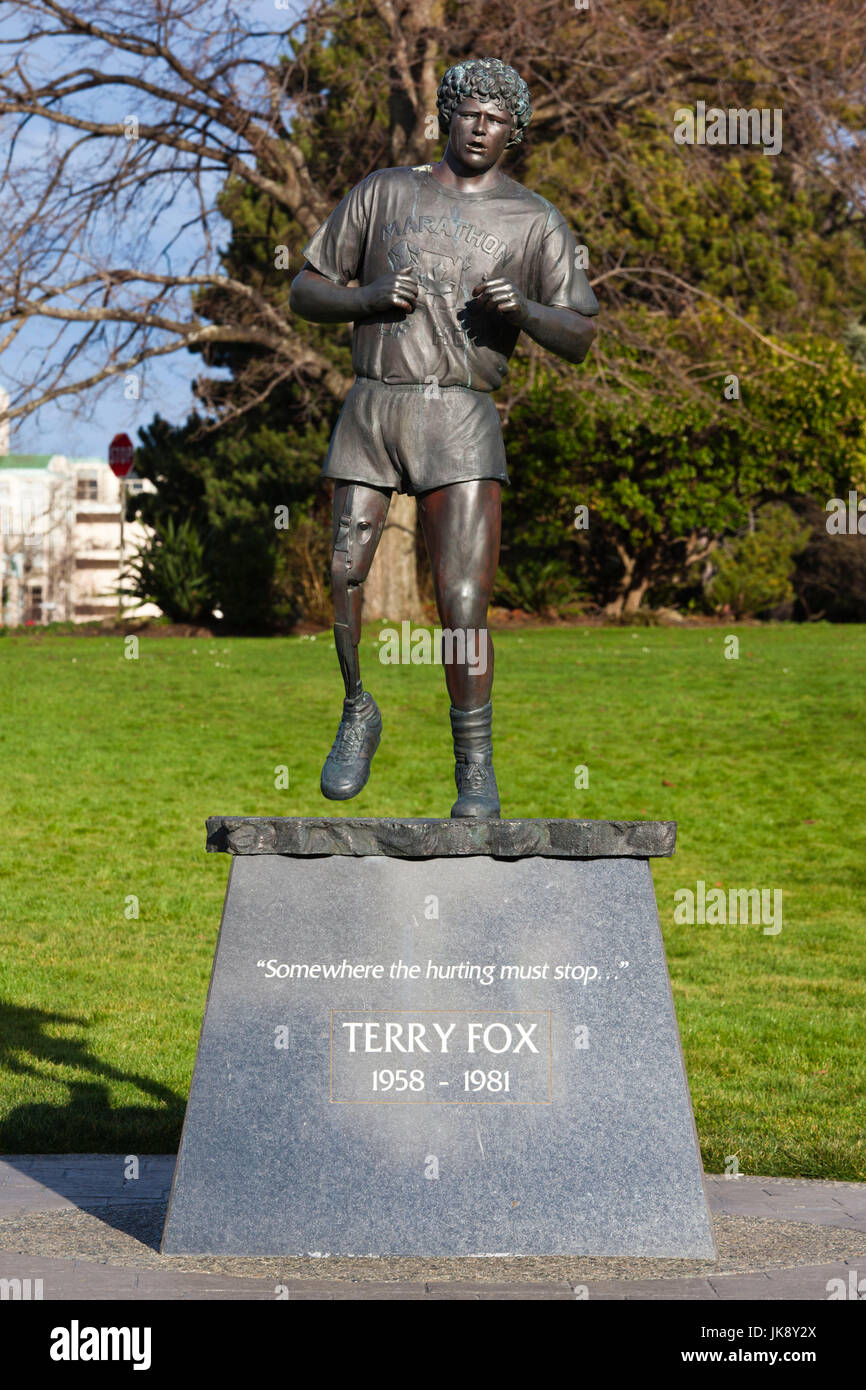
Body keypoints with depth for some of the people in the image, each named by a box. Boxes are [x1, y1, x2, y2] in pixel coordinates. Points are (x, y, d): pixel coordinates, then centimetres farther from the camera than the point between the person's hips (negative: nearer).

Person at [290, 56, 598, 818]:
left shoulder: (535, 220, 9)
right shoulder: (384, 192, 12)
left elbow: (579, 339, 7)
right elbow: (306, 291, 13)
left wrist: (522, 307, -13)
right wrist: (371, 296, -7)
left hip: (462, 418, -2)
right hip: (371, 407, 2)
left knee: (463, 604, -11)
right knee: (341, 579, 0)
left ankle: (476, 769, -1)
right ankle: (357, 714, 27)